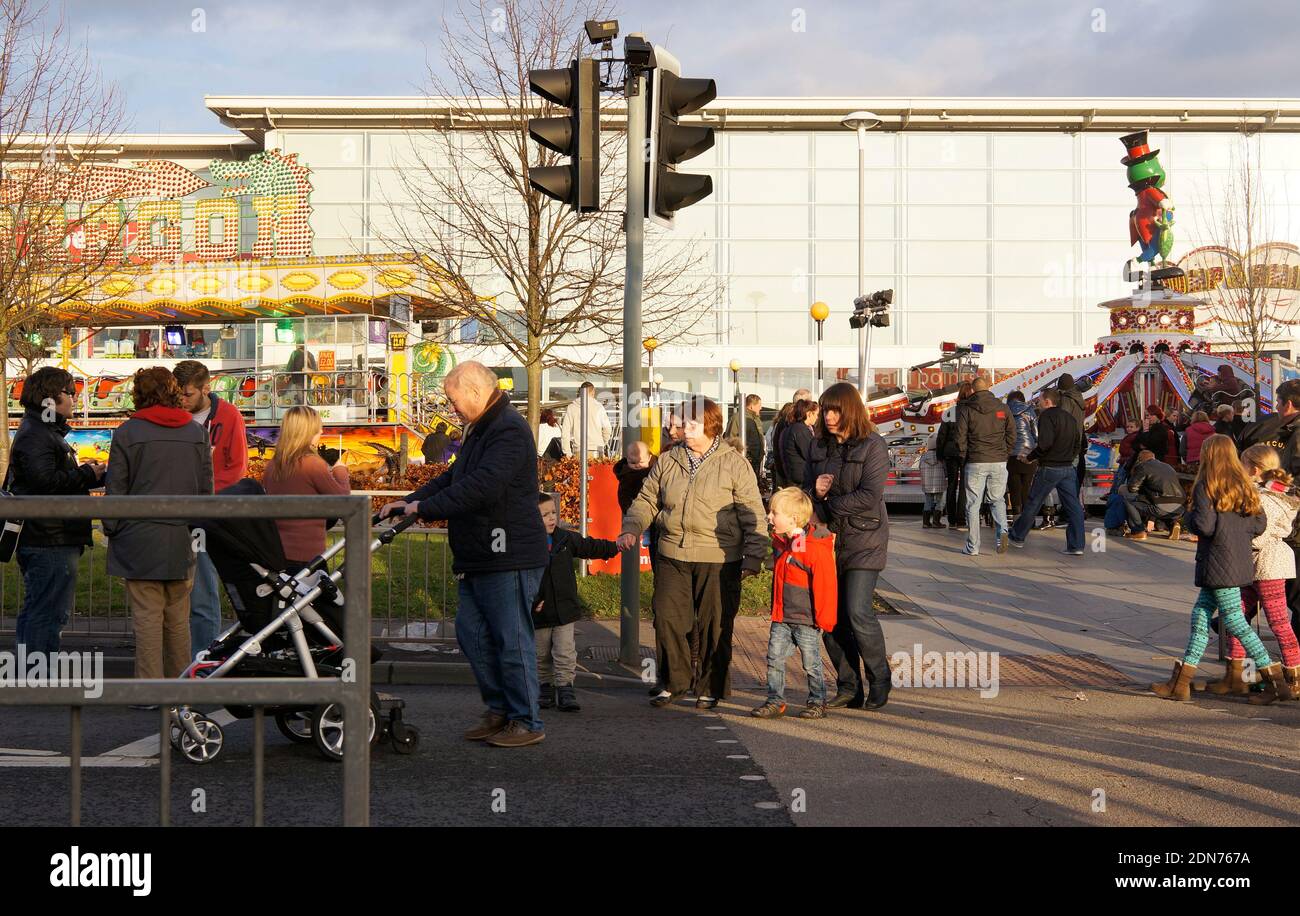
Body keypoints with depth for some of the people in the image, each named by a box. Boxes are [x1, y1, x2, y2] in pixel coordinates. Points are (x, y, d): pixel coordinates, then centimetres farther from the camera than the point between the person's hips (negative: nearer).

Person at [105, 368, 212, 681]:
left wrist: (112, 529, 8)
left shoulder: (127, 432, -4)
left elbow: (115, 489, -2)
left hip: (140, 540, -3)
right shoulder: (196, 432, 7)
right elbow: (206, 488, 10)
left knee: (147, 618, -1)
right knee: (178, 620, 12)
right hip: (182, 541, 3)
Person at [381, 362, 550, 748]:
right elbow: (452, 478, 24)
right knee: (471, 633, 12)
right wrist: (408, 501, 11)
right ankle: (500, 710, 23)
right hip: (476, 557, 11)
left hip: (508, 556, -11)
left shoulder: (509, 430, -16)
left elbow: (482, 487, -27)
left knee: (512, 640, -4)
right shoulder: (480, 430, 19)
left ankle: (527, 722, 5)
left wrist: (425, 508, -24)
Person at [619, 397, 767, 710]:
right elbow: (646, 500, 16)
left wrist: (753, 557, -9)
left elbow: (753, 514, -2)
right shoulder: (667, 461, 10)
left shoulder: (734, 464, -1)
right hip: (672, 557, 4)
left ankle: (710, 689, 17)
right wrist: (631, 529, -2)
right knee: (668, 619, 2)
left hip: (718, 561, -3)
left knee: (714, 626, 3)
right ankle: (674, 683, 18)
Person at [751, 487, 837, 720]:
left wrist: (824, 618, -14)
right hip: (781, 618, 7)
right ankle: (775, 701, 12)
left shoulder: (816, 548, -19)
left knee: (811, 663, 4)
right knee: (774, 658, 4)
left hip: (806, 620, -7)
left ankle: (817, 702, 18)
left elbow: (825, 585, -16)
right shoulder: (780, 542, 7)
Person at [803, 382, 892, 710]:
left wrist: (830, 505, -9)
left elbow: (870, 496, -16)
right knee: (830, 617, 3)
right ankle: (848, 688, 13)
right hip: (827, 540, 6)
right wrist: (815, 492, -7)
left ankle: (879, 682, 7)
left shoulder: (872, 446, -6)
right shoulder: (818, 447, 13)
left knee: (858, 613, -11)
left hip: (863, 541, -6)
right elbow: (805, 490, 16)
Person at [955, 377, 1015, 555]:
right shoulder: (1002, 408, 5)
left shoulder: (966, 410, -3)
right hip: (999, 462, 2)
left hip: (975, 462, -2)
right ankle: (1002, 531, -10)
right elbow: (1012, 435, 6)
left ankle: (972, 546, 4)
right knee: (997, 500, 16)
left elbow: (960, 438, -4)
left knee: (973, 504, 5)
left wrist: (964, 459, 9)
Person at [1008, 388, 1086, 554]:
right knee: (1073, 506, 3)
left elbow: (1045, 443, -22)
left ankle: (1017, 537, 20)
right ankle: (1076, 545, -2)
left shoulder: (1047, 415, -11)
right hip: (1068, 468, 6)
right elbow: (1077, 444, 17)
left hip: (1049, 468, -6)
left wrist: (1030, 456, -10)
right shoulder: (1070, 417, 12)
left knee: (1032, 503, 8)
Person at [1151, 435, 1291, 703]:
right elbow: (1259, 523, 7)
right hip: (1240, 560, 8)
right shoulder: (1243, 485, 9)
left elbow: (1203, 525, -18)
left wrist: (1190, 518, 1)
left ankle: (1275, 678, 0)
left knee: (1234, 620, -1)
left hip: (1218, 564, -8)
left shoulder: (1205, 487, -11)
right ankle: (1180, 683, 11)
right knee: (1201, 614, 11)